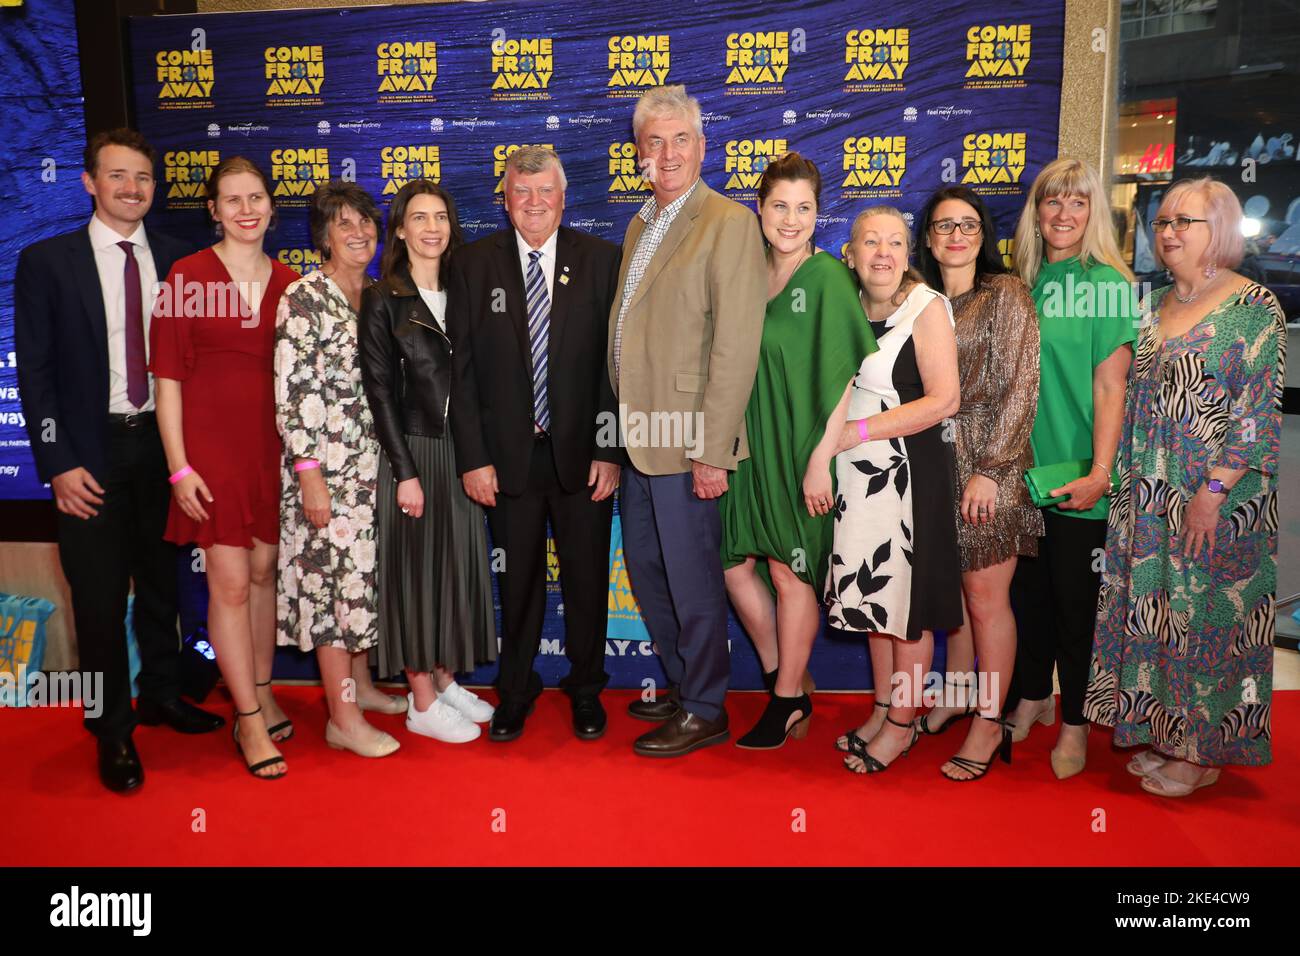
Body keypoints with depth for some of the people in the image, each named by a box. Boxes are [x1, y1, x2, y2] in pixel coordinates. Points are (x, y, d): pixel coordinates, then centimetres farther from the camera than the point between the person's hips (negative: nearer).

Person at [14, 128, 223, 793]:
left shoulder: (177, 259, 4)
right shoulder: (47, 261, -2)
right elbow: (34, 369, -4)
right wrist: (58, 463, -10)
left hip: (162, 443, 3)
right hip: (92, 451, -2)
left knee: (161, 582, 16)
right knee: (100, 597, 3)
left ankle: (161, 695, 35)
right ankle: (113, 731, 19)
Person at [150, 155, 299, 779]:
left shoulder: (288, 283, 6)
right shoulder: (188, 276, -5)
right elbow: (167, 376, -5)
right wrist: (179, 467, -10)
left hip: (273, 443, 4)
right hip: (211, 443, -4)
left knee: (264, 572, 12)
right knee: (230, 583, -2)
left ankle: (262, 693, 28)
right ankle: (249, 719, 10)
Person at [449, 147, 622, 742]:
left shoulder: (601, 260, 1)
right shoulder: (475, 264, 2)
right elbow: (462, 369, 0)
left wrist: (611, 451, -7)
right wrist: (473, 458, -6)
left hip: (583, 453, 0)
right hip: (509, 454, 0)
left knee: (587, 579, 11)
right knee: (517, 580, 11)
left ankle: (586, 689, 31)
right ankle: (516, 691, 31)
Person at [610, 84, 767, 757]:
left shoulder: (729, 222, -11)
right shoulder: (639, 226, 16)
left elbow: (736, 344, -17)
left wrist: (711, 449, -20)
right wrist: (620, 426, 13)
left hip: (686, 439, -9)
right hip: (638, 435, 9)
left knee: (692, 578, 2)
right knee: (646, 569, 18)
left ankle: (705, 712, 21)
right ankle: (683, 686, 36)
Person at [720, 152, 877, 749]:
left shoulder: (828, 277, -12)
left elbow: (846, 377, -15)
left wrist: (821, 459, -19)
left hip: (802, 450, -7)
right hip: (752, 446, 7)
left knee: (790, 573, 4)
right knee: (737, 565, 10)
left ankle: (787, 702, 23)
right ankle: (789, 685, 29)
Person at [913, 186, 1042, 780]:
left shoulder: (1006, 295, -4)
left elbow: (1019, 389, -10)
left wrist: (989, 469, -15)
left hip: (990, 467, -5)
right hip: (936, 466, 5)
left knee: (985, 596, 0)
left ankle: (987, 722, 12)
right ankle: (957, 695, 28)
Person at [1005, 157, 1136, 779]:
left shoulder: (1110, 284, -5)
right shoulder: (1023, 283, 9)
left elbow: (1110, 386, -11)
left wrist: (1099, 472, -18)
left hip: (1077, 476, -5)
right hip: (1021, 468, 5)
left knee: (1075, 598, 5)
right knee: (1027, 588, 14)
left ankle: (1074, 722, 20)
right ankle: (1031, 698, 32)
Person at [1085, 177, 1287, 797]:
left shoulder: (1253, 308, -8)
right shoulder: (1158, 306, 12)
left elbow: (1260, 413, -14)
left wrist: (1213, 492, -20)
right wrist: (1127, 482, 9)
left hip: (1216, 501, -6)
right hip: (1149, 500, 7)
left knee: (1206, 613, 2)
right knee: (1153, 609, 10)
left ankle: (1203, 752, 17)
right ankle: (1165, 736, 25)